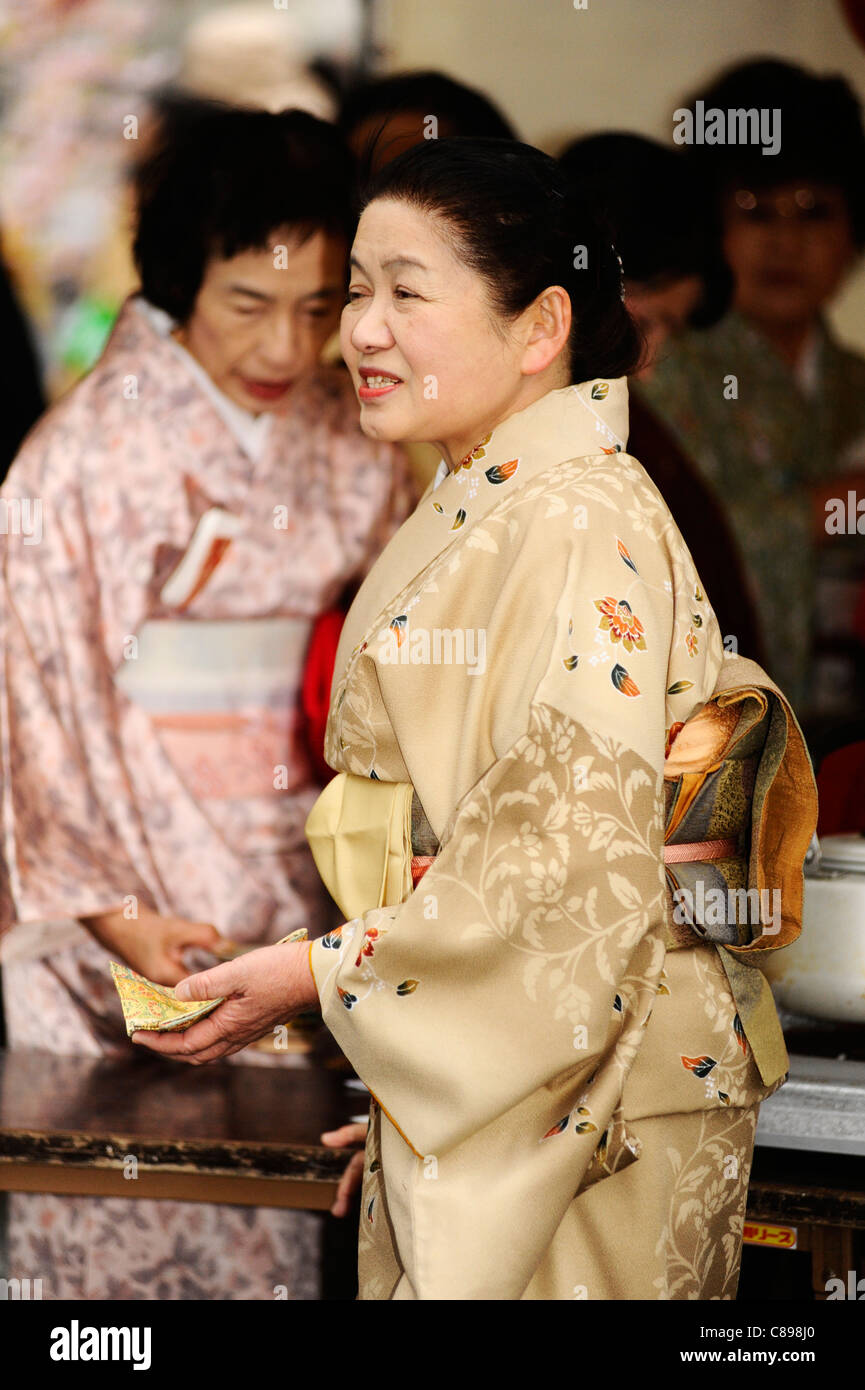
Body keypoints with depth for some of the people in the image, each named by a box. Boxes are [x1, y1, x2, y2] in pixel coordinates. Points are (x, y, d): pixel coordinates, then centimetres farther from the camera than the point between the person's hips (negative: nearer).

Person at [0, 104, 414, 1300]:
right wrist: (113, 912, -17)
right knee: (129, 1221, -2)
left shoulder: (359, 445, 5)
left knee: (273, 1229, 6)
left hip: (300, 884, 4)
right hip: (133, 896, -4)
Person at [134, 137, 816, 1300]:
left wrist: (320, 975, -18)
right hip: (469, 1080, 9)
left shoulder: (582, 526, -18)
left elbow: (577, 867, -23)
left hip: (585, 1104, -9)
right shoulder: (466, 516, 12)